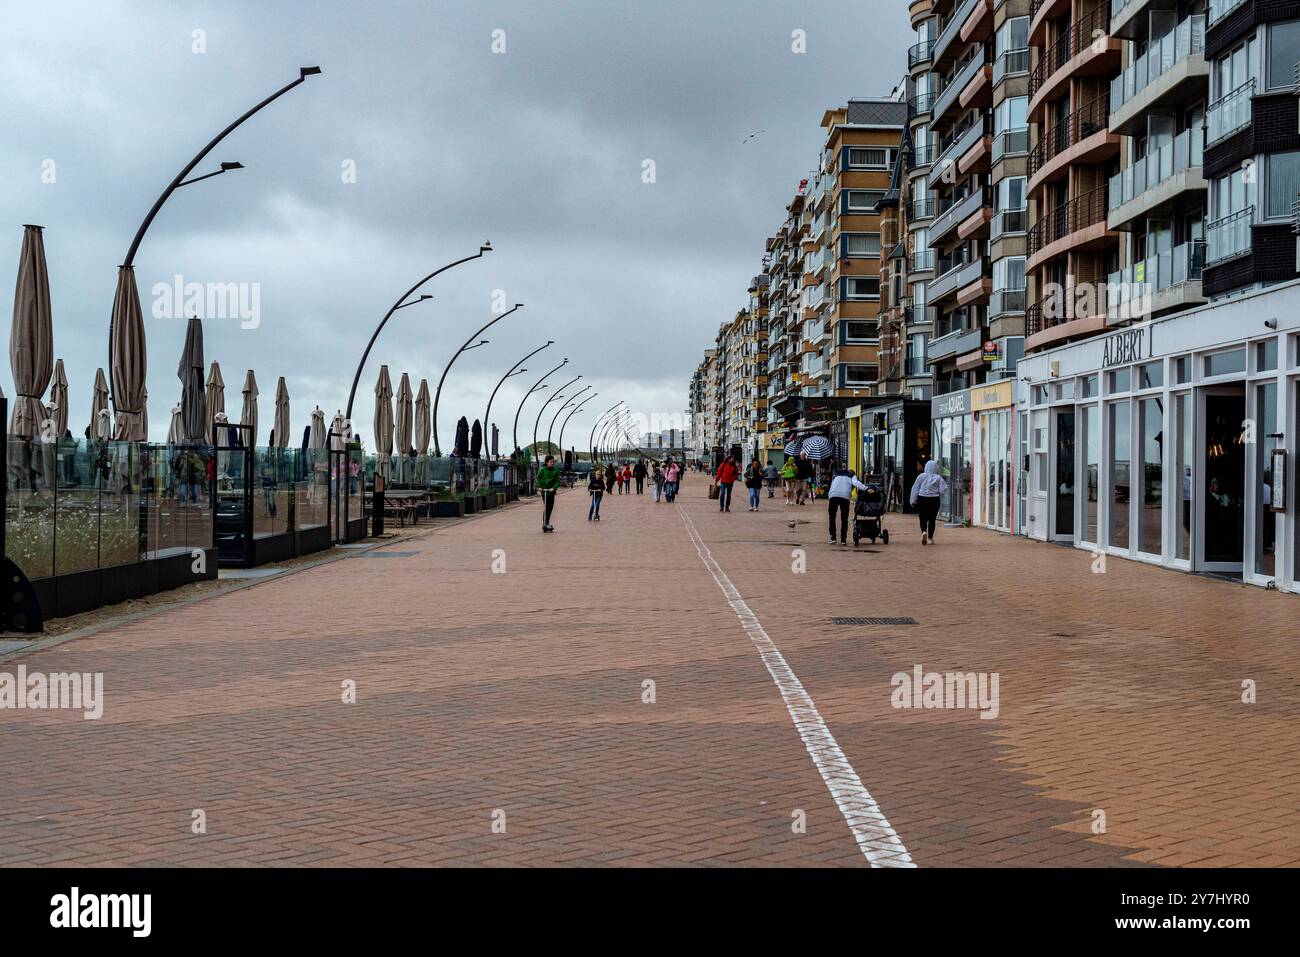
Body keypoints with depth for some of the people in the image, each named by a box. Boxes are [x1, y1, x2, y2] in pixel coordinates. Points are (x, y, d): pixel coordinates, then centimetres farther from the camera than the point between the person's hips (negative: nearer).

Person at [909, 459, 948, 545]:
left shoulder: (921, 476, -1)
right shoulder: (938, 478, -3)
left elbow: (915, 489, 1)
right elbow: (943, 489, -8)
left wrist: (913, 501, 7)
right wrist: (940, 499, 11)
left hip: (922, 499, 0)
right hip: (934, 500, 0)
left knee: (923, 518, 8)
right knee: (932, 519, 8)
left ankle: (924, 531, -20)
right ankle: (930, 538, 8)